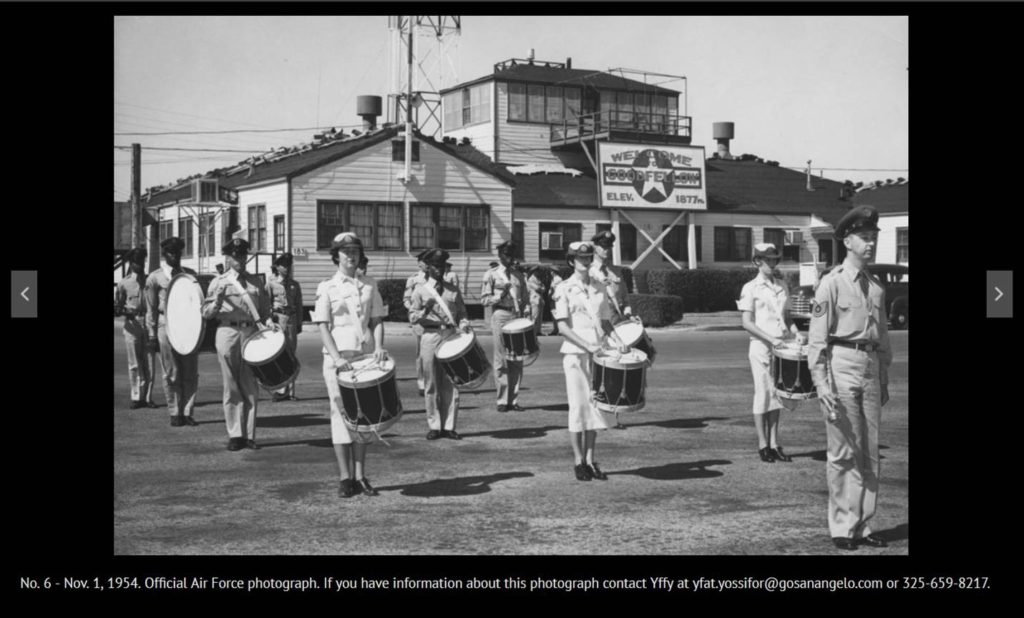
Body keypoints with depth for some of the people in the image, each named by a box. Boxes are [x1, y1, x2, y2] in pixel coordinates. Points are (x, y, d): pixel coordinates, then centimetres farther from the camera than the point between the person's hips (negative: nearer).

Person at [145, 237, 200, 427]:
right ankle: (175, 413, 10)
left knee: (191, 373, 0)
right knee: (172, 374, 2)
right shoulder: (154, 278, 4)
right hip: (166, 327, -3)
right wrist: (152, 334, 0)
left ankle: (187, 412, 7)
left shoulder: (190, 274, 13)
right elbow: (151, 309, 4)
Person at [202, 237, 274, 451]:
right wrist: (218, 301, -15)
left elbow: (264, 309, 19)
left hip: (251, 333, 2)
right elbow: (206, 313, 3)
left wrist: (268, 321, -1)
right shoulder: (219, 282, 7)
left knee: (250, 387, 3)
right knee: (232, 387, 2)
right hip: (228, 332, -2)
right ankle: (235, 435, 8)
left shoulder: (255, 282, 16)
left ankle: (249, 434, 10)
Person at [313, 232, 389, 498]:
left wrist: (379, 346, -10)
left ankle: (360, 476, 13)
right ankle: (345, 478, 4)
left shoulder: (370, 286, 10)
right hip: (338, 357, -3)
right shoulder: (327, 287, 1)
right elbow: (323, 326, -5)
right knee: (341, 414, -1)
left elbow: (377, 320, 8)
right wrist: (337, 357, -17)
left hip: (365, 356, 3)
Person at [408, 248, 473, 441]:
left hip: (451, 336, 2)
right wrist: (425, 311, -17)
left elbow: (461, 314, 15)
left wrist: (464, 325, -6)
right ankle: (434, 426, 10)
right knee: (432, 385, 2)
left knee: (451, 385, 1)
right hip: (430, 337, -2)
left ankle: (449, 426, 8)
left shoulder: (453, 289, 14)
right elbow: (412, 317, 2)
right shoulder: (420, 290, 6)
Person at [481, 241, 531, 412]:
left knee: (517, 360, 2)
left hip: (518, 317, 4)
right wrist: (499, 296, -15)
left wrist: (526, 311, -1)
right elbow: (484, 299, 1)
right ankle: (502, 400, 2)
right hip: (501, 316, -4)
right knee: (502, 361, -3)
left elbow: (525, 298, 17)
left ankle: (513, 399, 9)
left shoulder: (519, 274, 16)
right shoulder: (491, 275, 5)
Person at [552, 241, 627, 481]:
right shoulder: (564, 289, -3)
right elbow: (563, 327, -10)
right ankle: (579, 462, 5)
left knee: (595, 406, 5)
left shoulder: (600, 288, 11)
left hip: (599, 353, 4)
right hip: (575, 354, -4)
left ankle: (590, 460, 13)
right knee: (578, 406, -2)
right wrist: (587, 345, -19)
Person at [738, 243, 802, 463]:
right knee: (763, 393, -3)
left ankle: (774, 444, 11)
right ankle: (763, 445, 4)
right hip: (760, 346, -5)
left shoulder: (782, 286, 13)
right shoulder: (750, 288, -3)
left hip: (781, 345, 5)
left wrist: (796, 334, 1)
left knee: (776, 394, 6)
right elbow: (746, 322, -8)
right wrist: (770, 338, -17)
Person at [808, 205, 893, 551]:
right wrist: (820, 381, -16)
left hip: (871, 370, 6)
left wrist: (884, 380, 17)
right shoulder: (832, 283, -6)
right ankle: (842, 529, 7)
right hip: (841, 366, -6)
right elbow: (817, 337, -9)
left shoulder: (876, 288, 13)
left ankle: (862, 526, 18)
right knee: (844, 452, -2)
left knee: (869, 453, 9)